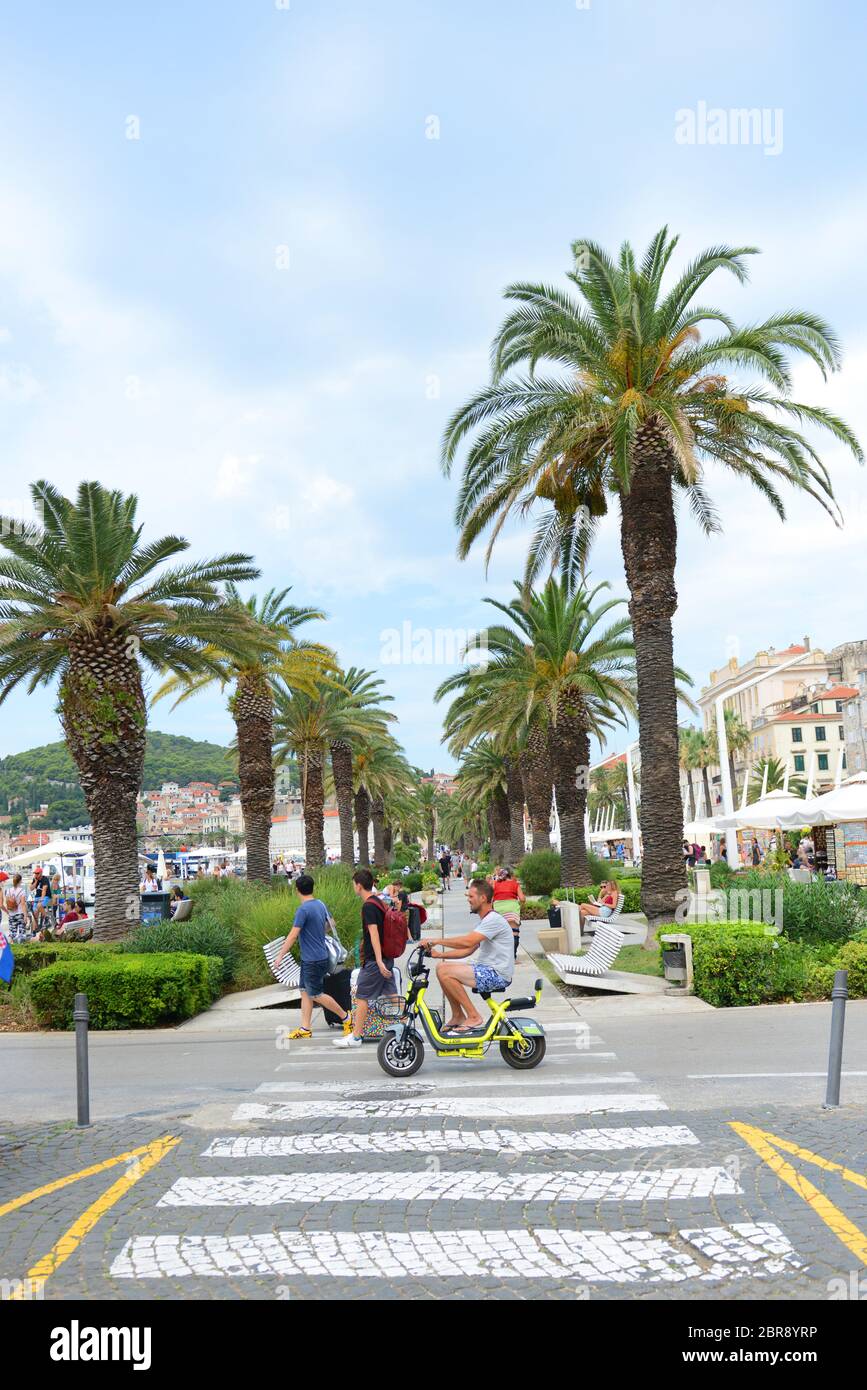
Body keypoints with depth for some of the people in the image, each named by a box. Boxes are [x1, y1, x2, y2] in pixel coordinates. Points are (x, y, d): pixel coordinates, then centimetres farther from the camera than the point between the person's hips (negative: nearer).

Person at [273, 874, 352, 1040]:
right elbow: (331, 924, 19)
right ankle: (305, 1029, 13)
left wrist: (280, 955, -15)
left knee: (316, 995, 1)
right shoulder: (321, 905, 5)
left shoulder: (303, 910, -21)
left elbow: (293, 935, -21)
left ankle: (346, 1018, 10)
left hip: (313, 960, -9)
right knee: (305, 991, 12)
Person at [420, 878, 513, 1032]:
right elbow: (469, 950, 15)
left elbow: (467, 942, -26)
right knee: (442, 967, 5)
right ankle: (458, 1015, 14)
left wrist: (435, 941, -19)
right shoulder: (485, 920, 18)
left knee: (445, 972, -19)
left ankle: (473, 1016, -11)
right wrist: (439, 954, 3)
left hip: (497, 975, -10)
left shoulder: (494, 920, -15)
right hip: (487, 970, 10)